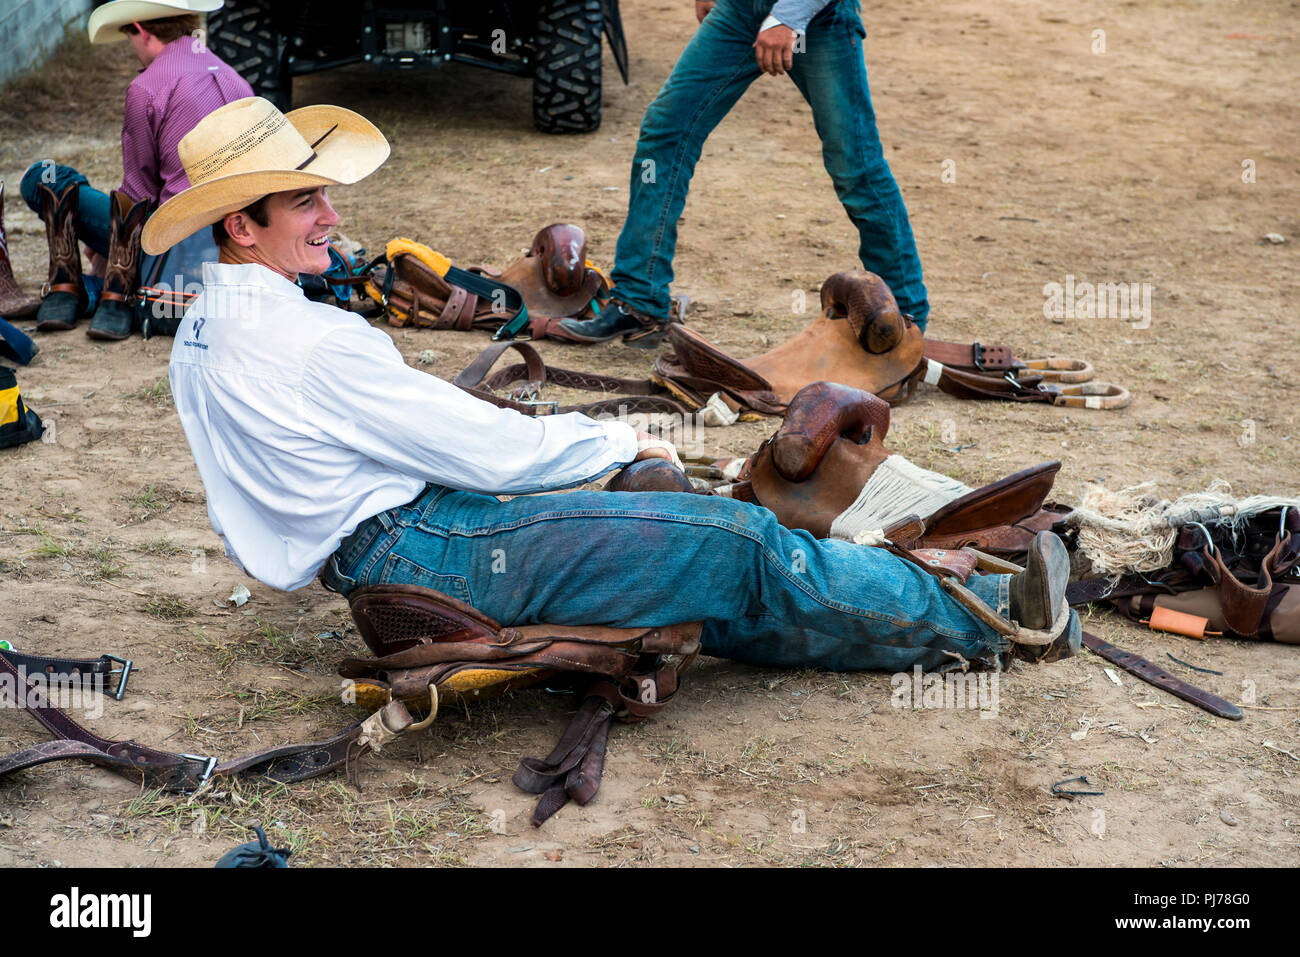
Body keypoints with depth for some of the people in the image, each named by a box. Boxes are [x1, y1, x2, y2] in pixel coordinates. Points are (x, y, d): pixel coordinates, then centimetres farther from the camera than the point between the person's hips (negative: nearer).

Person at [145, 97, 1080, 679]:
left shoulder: (201, 332, 9)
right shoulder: (314, 342, -23)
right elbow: (491, 453, -18)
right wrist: (621, 441, -3)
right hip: (419, 550, -10)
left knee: (726, 609, 6)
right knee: (738, 543, -10)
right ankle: (984, 617, 5)